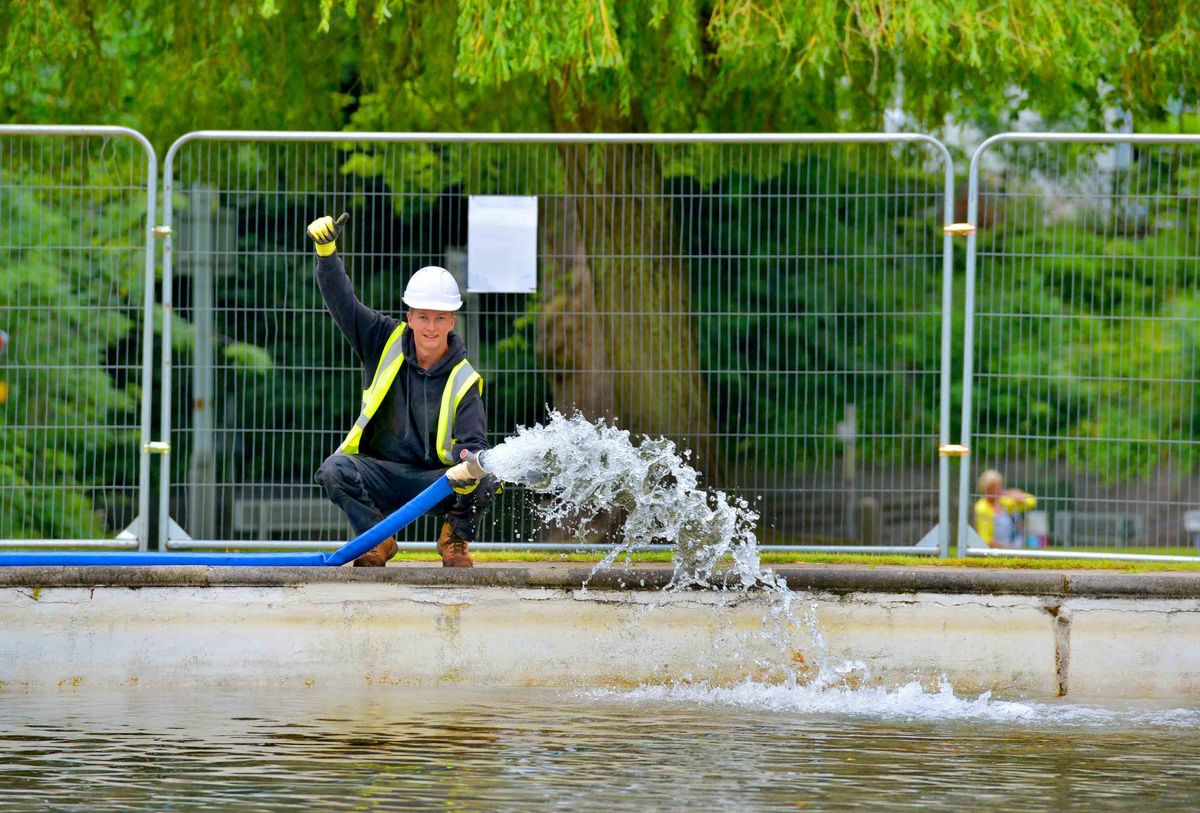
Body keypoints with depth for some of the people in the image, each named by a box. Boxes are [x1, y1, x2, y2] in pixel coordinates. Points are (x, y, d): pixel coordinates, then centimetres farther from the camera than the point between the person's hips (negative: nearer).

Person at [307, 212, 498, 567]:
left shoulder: (464, 381, -8)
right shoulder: (387, 342, -2)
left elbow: (473, 442, -16)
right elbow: (341, 301, -6)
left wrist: (469, 471, -41)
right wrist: (326, 250, -22)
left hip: (436, 481, -1)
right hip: (381, 477, 1)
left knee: (485, 483, -30)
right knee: (334, 469, -30)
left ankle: (455, 539, 3)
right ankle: (377, 540, -6)